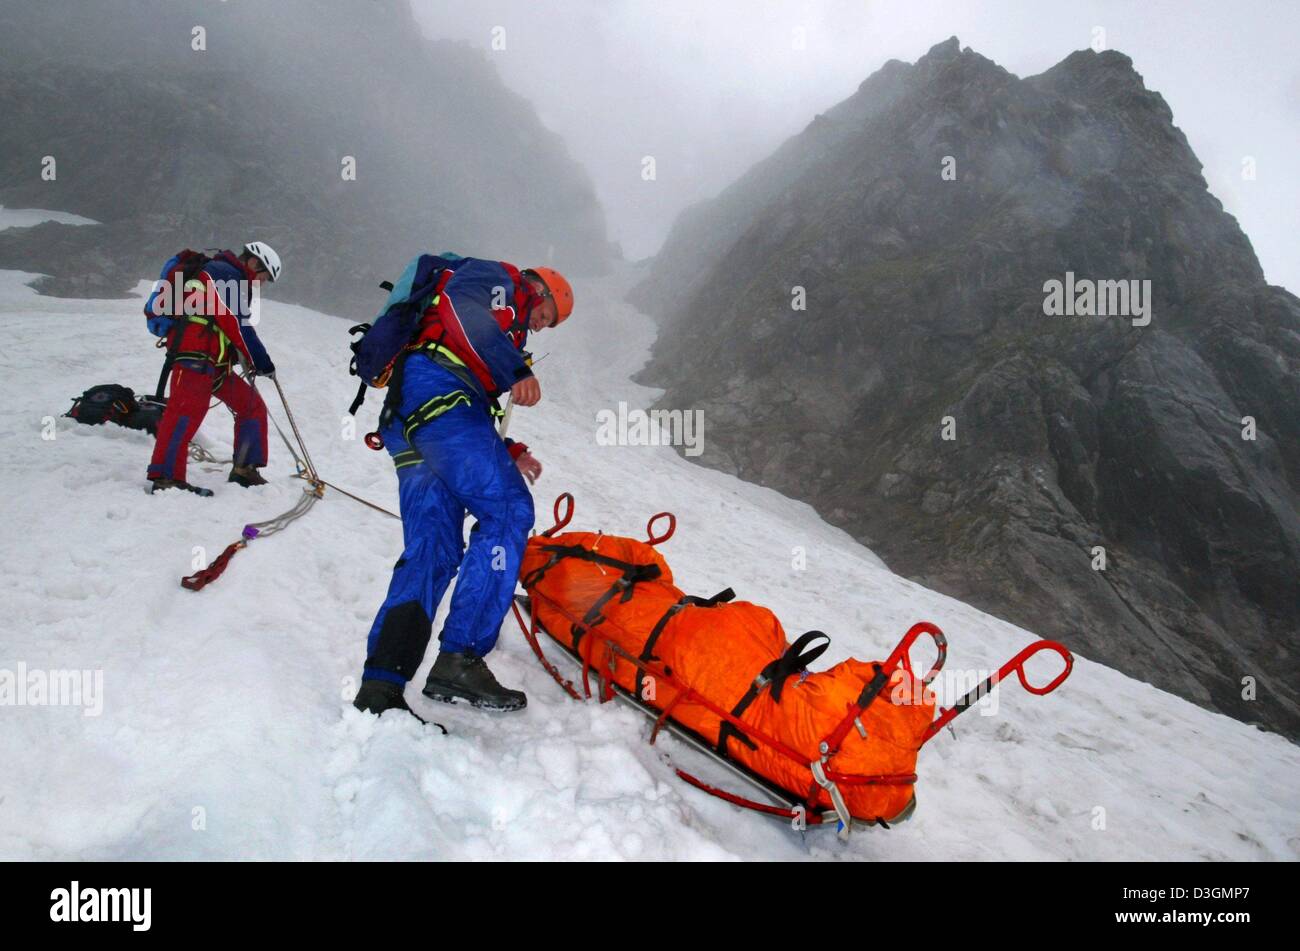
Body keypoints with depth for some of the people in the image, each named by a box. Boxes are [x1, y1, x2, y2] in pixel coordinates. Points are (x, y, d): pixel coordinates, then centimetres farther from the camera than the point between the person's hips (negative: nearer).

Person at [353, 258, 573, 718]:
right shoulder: (500, 278, 14)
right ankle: (459, 661, -23)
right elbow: (465, 311, -12)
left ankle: (380, 687, -9)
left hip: (406, 421, 10)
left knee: (432, 550, 0)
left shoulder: (503, 321, 38)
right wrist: (517, 372, -18)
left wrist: (509, 452, 26)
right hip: (437, 391, -10)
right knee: (507, 512, -15)